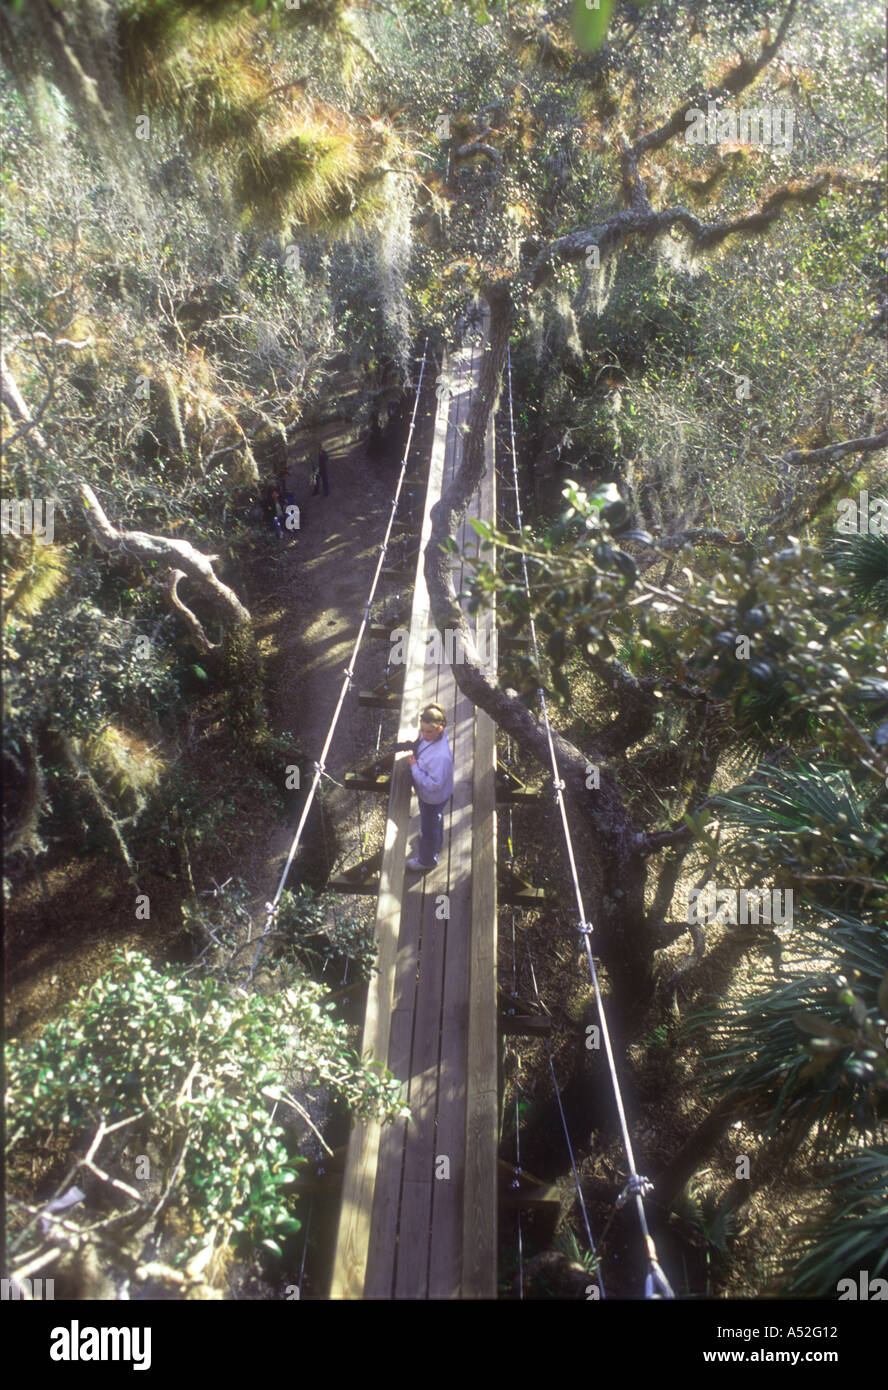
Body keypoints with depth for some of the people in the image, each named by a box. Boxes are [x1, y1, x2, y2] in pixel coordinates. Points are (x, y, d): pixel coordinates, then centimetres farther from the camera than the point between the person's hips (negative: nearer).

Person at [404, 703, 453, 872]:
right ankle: (436, 844, 66)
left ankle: (427, 861, 48)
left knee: (429, 828, 20)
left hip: (433, 798, -8)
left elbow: (434, 785, -34)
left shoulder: (440, 756, -43)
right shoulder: (429, 735, -19)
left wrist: (414, 767, -31)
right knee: (436, 819, 35)